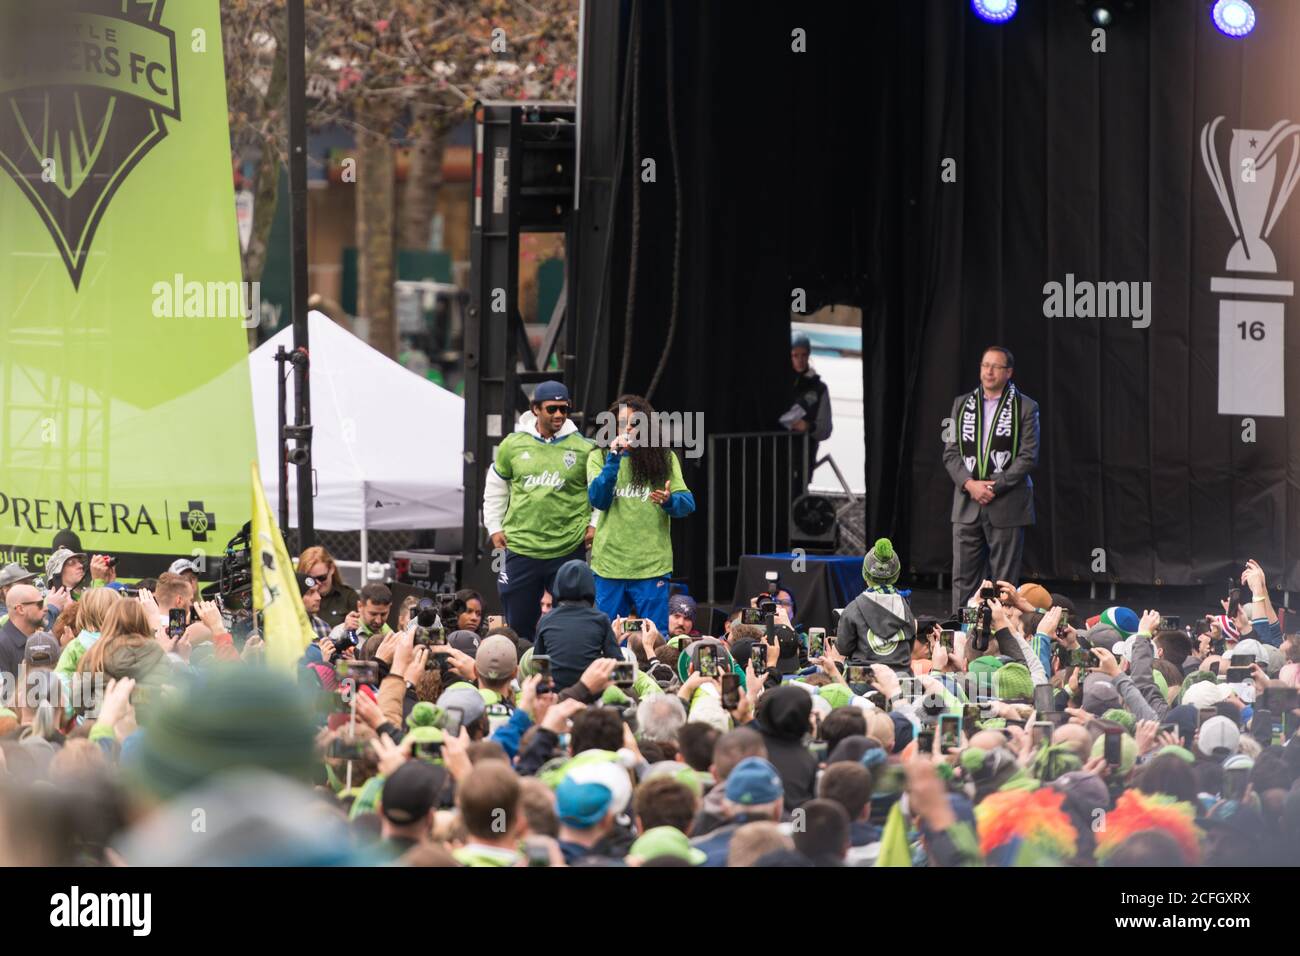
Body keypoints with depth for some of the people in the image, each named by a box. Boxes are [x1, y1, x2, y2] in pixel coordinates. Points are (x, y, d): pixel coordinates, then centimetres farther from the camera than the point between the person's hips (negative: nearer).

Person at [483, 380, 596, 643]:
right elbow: (495, 488, 15)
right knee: (518, 622, 8)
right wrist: (494, 527, 10)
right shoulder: (513, 445, 2)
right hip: (520, 549, 1)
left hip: (568, 550, -1)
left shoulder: (582, 448, -2)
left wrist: (595, 524, -1)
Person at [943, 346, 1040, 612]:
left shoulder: (1025, 408, 0)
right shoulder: (962, 405, 11)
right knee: (963, 577, 2)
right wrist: (970, 484, -9)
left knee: (1004, 578, -1)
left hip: (1007, 505, -3)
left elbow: (1028, 457, -6)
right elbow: (951, 452, 7)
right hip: (967, 505, 3)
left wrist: (995, 486, -13)